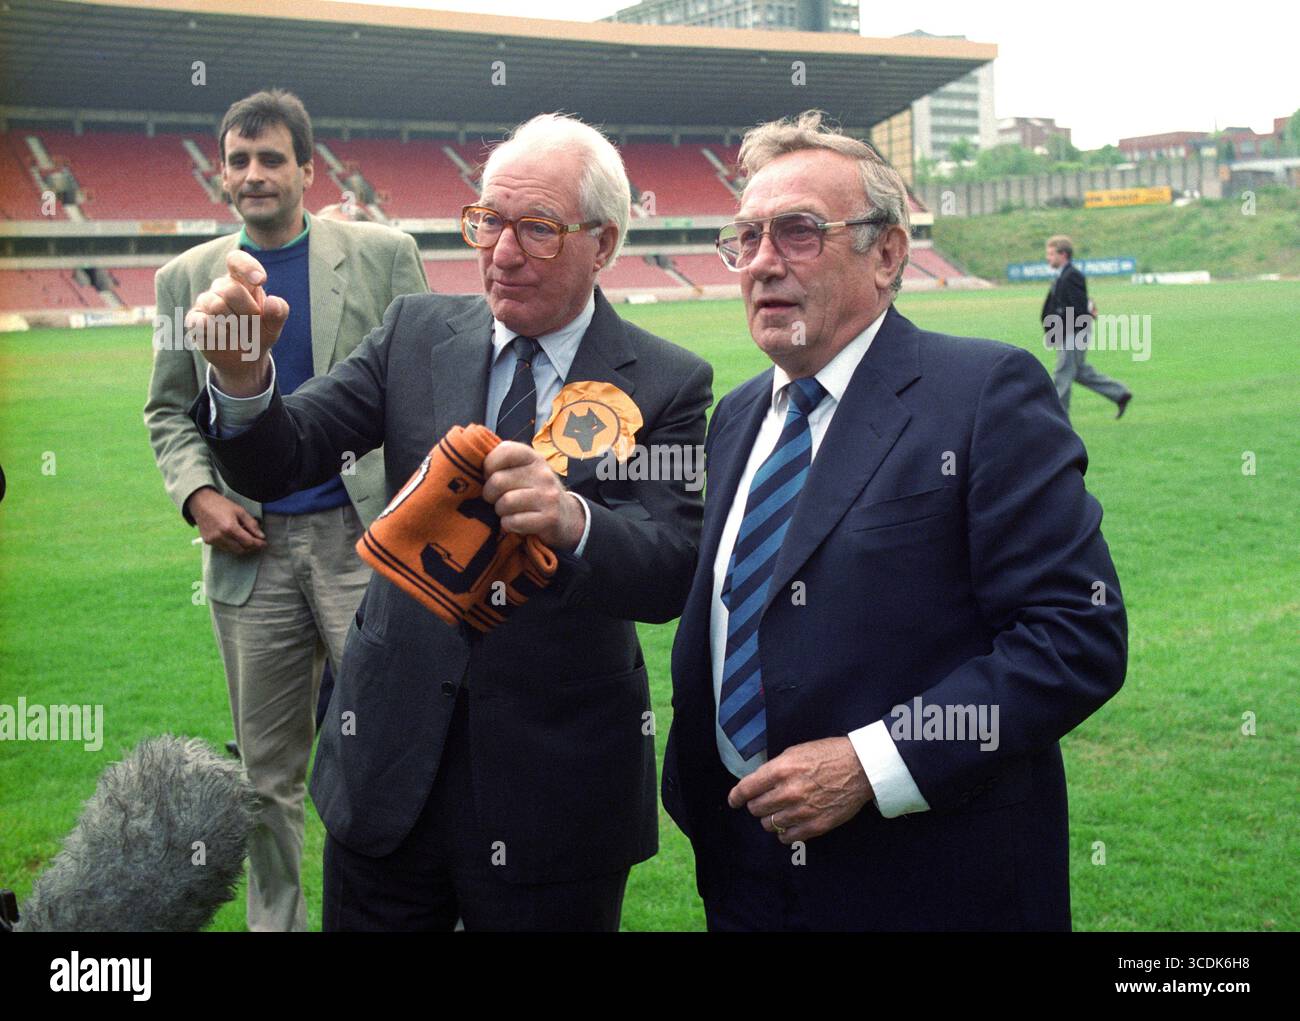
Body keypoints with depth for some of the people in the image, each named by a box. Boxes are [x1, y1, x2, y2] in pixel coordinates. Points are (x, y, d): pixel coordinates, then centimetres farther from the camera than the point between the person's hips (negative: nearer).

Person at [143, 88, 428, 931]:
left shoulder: (383, 254, 4)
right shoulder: (187, 278, 11)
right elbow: (169, 410, 16)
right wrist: (198, 494, -3)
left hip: (367, 536, -2)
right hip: (251, 548, 3)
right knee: (268, 770, 10)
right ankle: (276, 919, 25)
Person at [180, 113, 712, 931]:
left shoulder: (667, 384, -7)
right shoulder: (418, 333, 1)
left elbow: (673, 574, -17)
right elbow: (276, 465, -4)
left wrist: (573, 520, -38)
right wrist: (242, 374, -25)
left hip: (557, 784, -2)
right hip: (390, 766, 3)